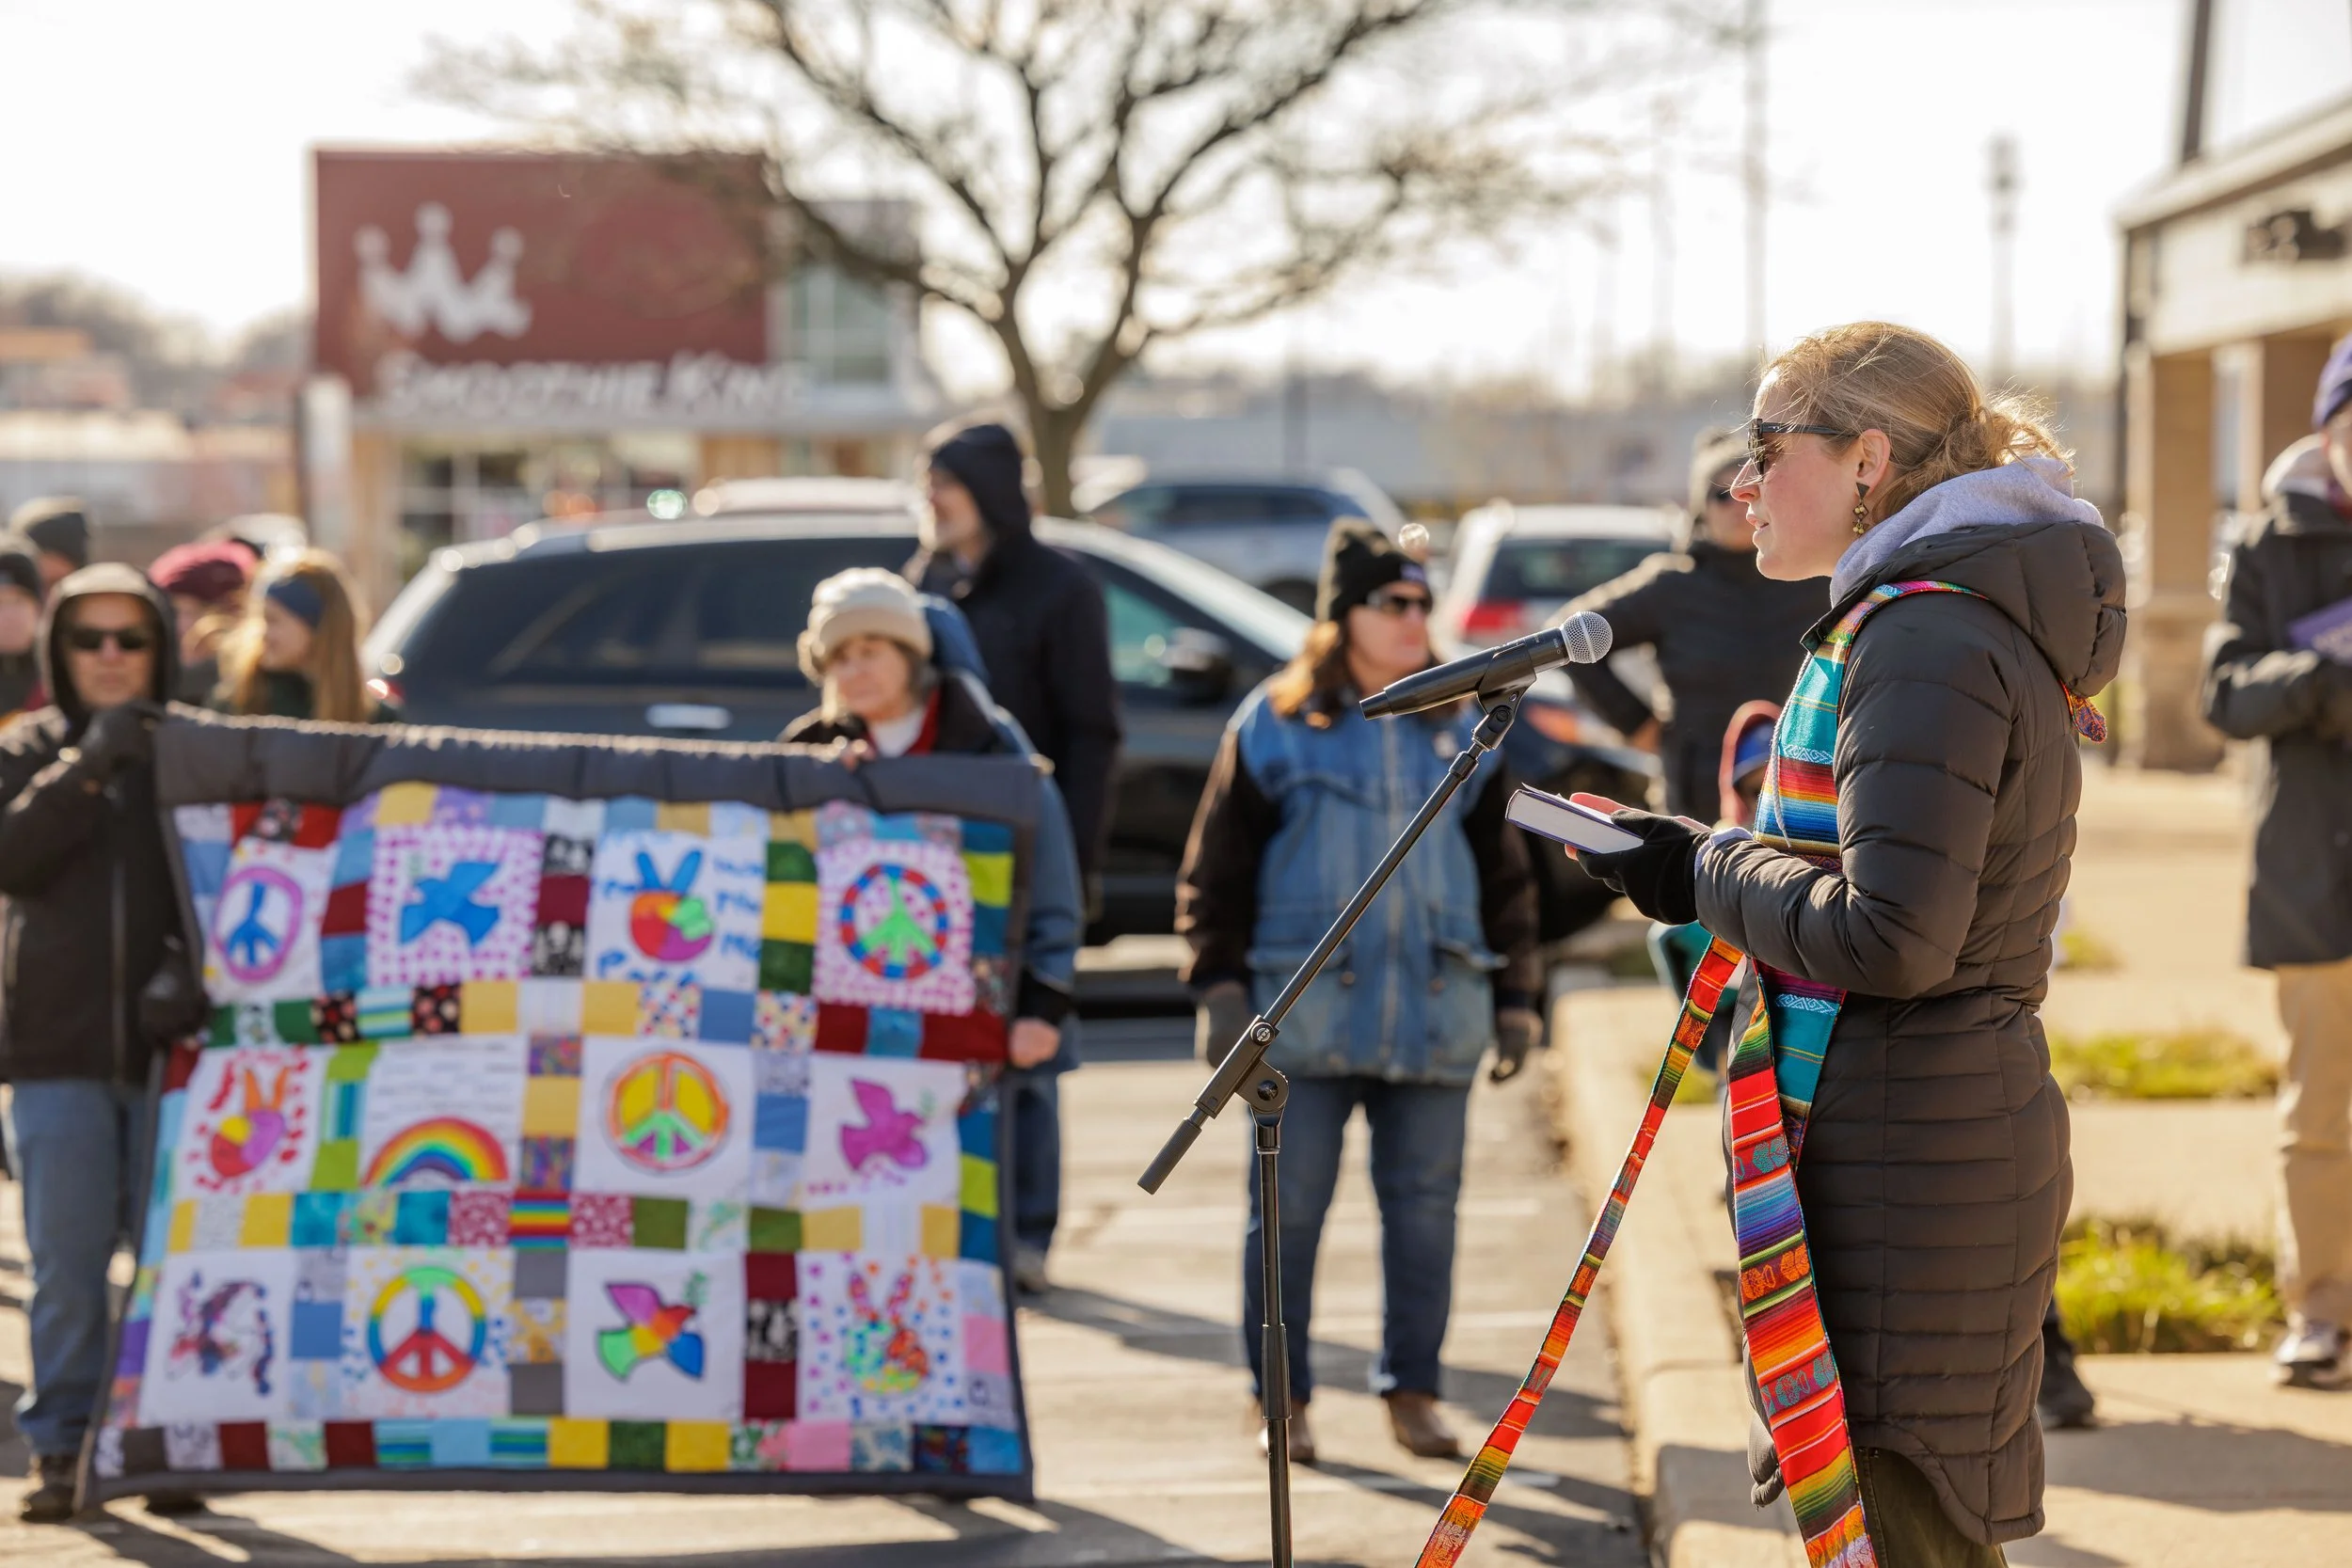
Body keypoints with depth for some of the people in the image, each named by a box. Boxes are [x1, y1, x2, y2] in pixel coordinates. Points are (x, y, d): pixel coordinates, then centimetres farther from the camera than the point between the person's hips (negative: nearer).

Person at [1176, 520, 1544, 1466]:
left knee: (1425, 1204, 4)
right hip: (1305, 1007, -2)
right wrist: (1221, 987, -3)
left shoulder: (1462, 731, 11)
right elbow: (1216, 866, 3)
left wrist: (1515, 997, 12)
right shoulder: (1274, 724, 2)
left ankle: (1412, 1390, 15)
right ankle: (1283, 1398, 10)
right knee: (1288, 1206, 0)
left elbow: (1505, 873, 15)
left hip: (1435, 1012, 3)